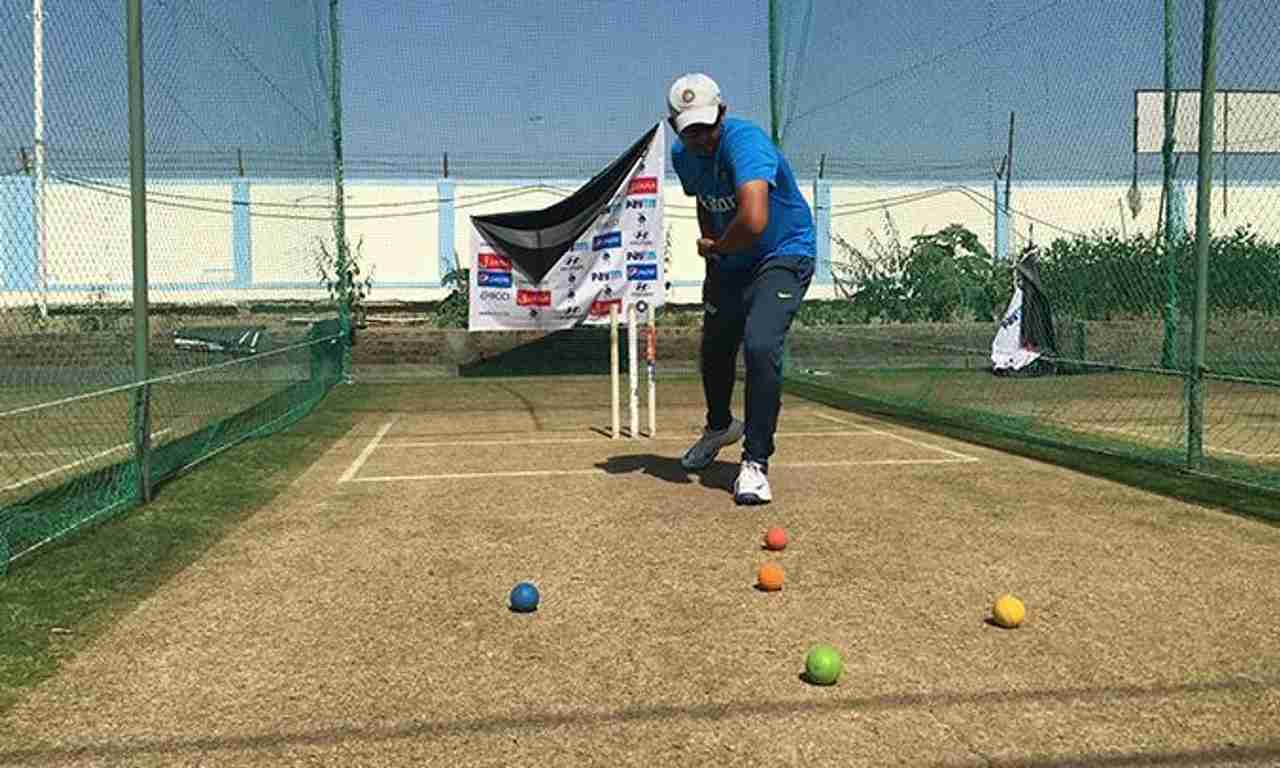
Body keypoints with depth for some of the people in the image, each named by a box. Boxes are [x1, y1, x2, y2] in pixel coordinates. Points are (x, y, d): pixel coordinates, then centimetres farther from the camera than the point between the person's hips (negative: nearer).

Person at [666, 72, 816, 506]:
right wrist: (710, 250, 6)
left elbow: (754, 221, -46)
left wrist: (715, 248, -26)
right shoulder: (683, 155, -4)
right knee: (714, 350, 17)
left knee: (760, 346, -26)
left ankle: (755, 462, -14)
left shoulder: (744, 142, -30)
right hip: (729, 260, 8)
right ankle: (719, 426, 47)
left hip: (784, 255, -8)